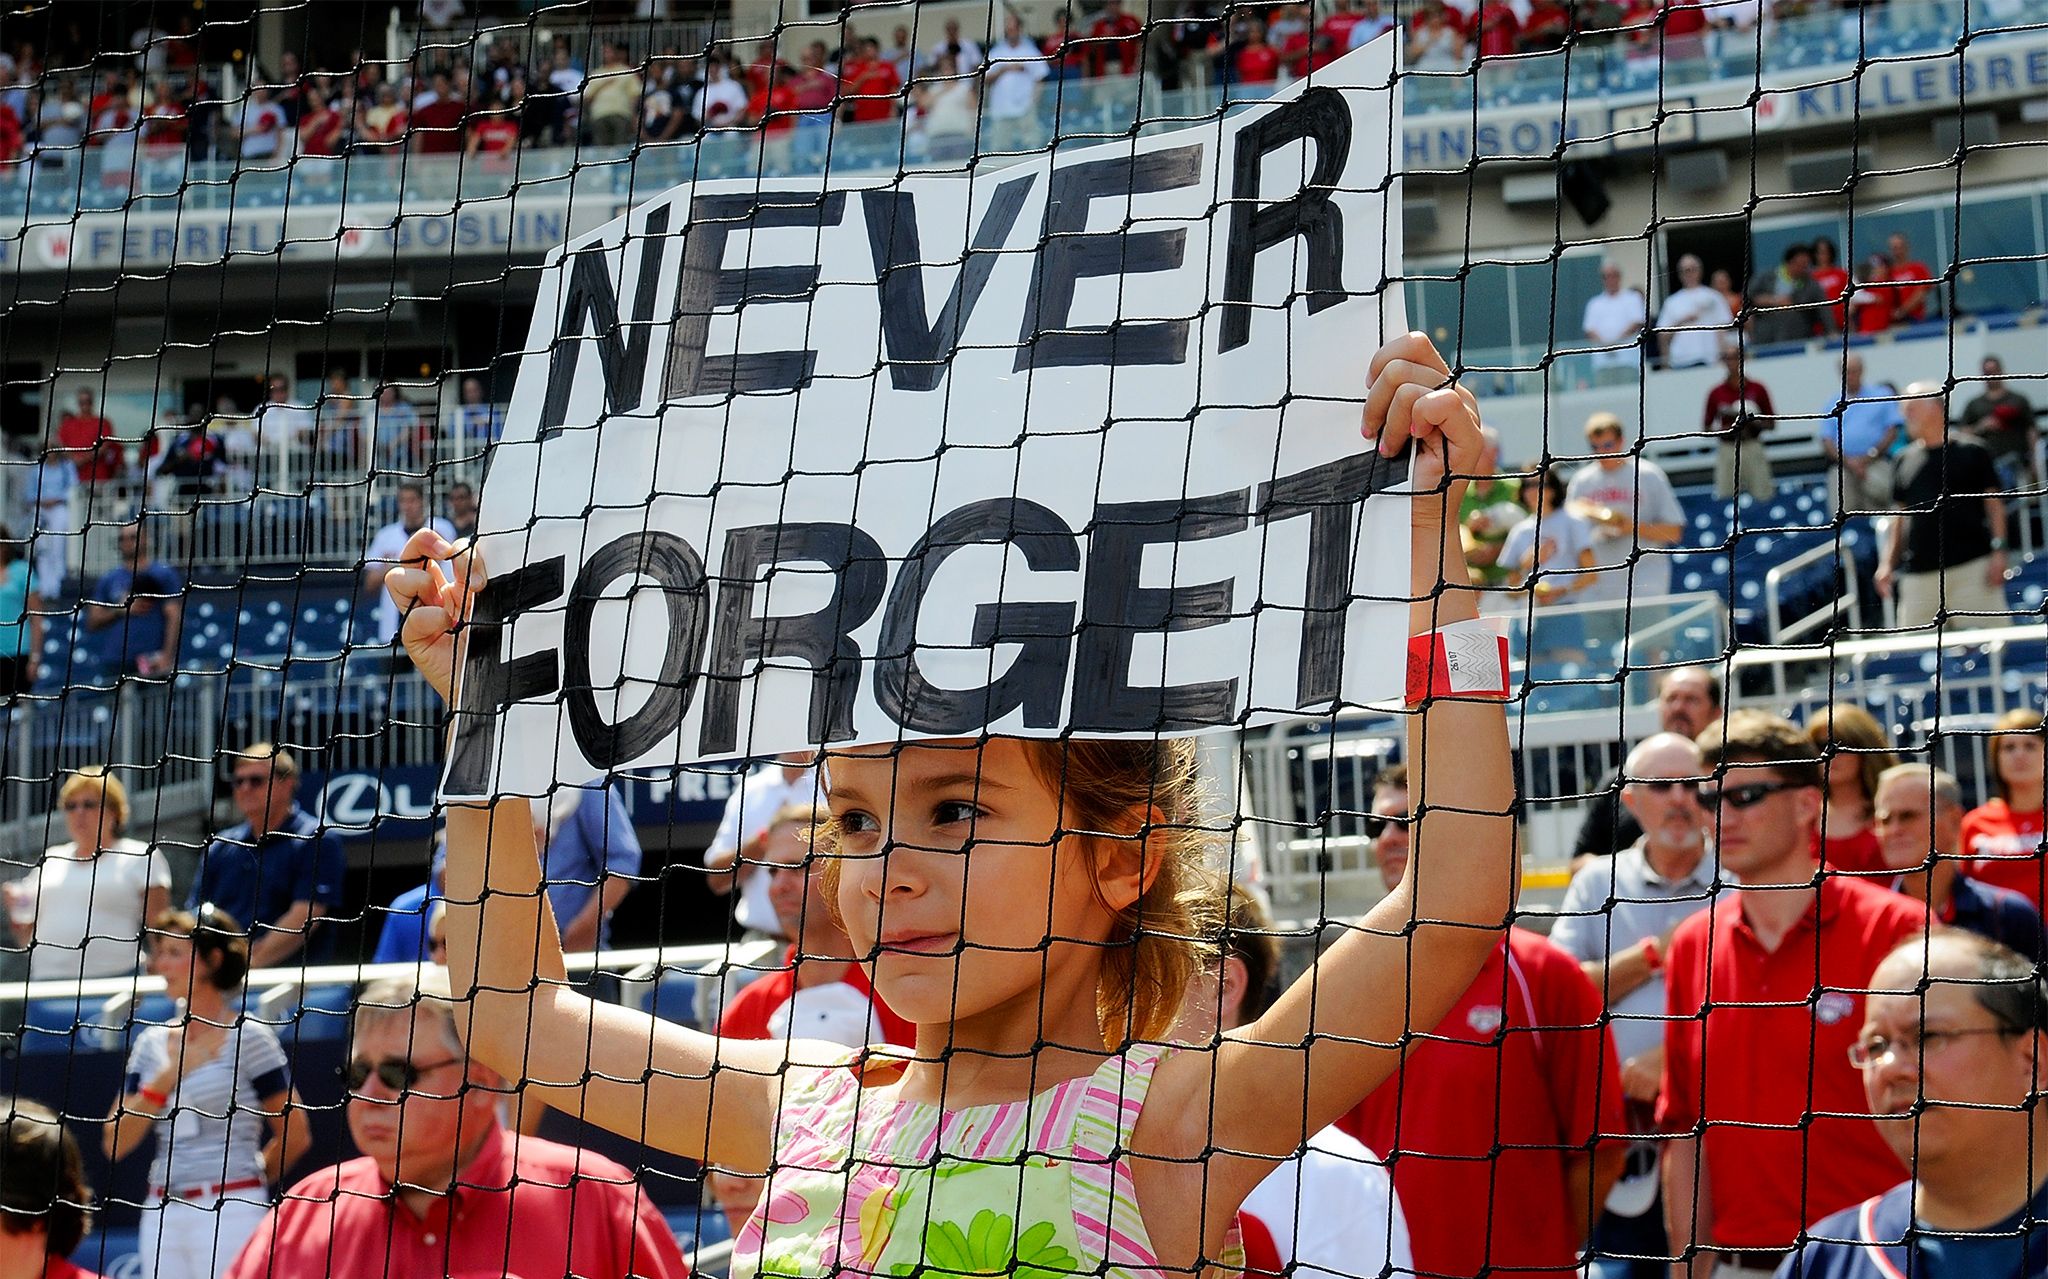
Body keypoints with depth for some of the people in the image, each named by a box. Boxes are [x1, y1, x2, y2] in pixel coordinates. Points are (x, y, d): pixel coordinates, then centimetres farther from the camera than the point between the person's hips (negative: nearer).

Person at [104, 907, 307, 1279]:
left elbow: (295, 1135, -1)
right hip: (161, 1215, 6)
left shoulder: (248, 1036, -3)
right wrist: (168, 1077, -6)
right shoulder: (152, 1042, 12)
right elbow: (115, 1143, 4)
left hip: (230, 1213, -6)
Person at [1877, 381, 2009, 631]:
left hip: (1972, 568, -4)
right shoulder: (1906, 460, 15)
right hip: (1918, 573, 4)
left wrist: (1998, 550, -8)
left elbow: (1994, 504, 2)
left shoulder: (1971, 451, 2)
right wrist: (1887, 563, 11)